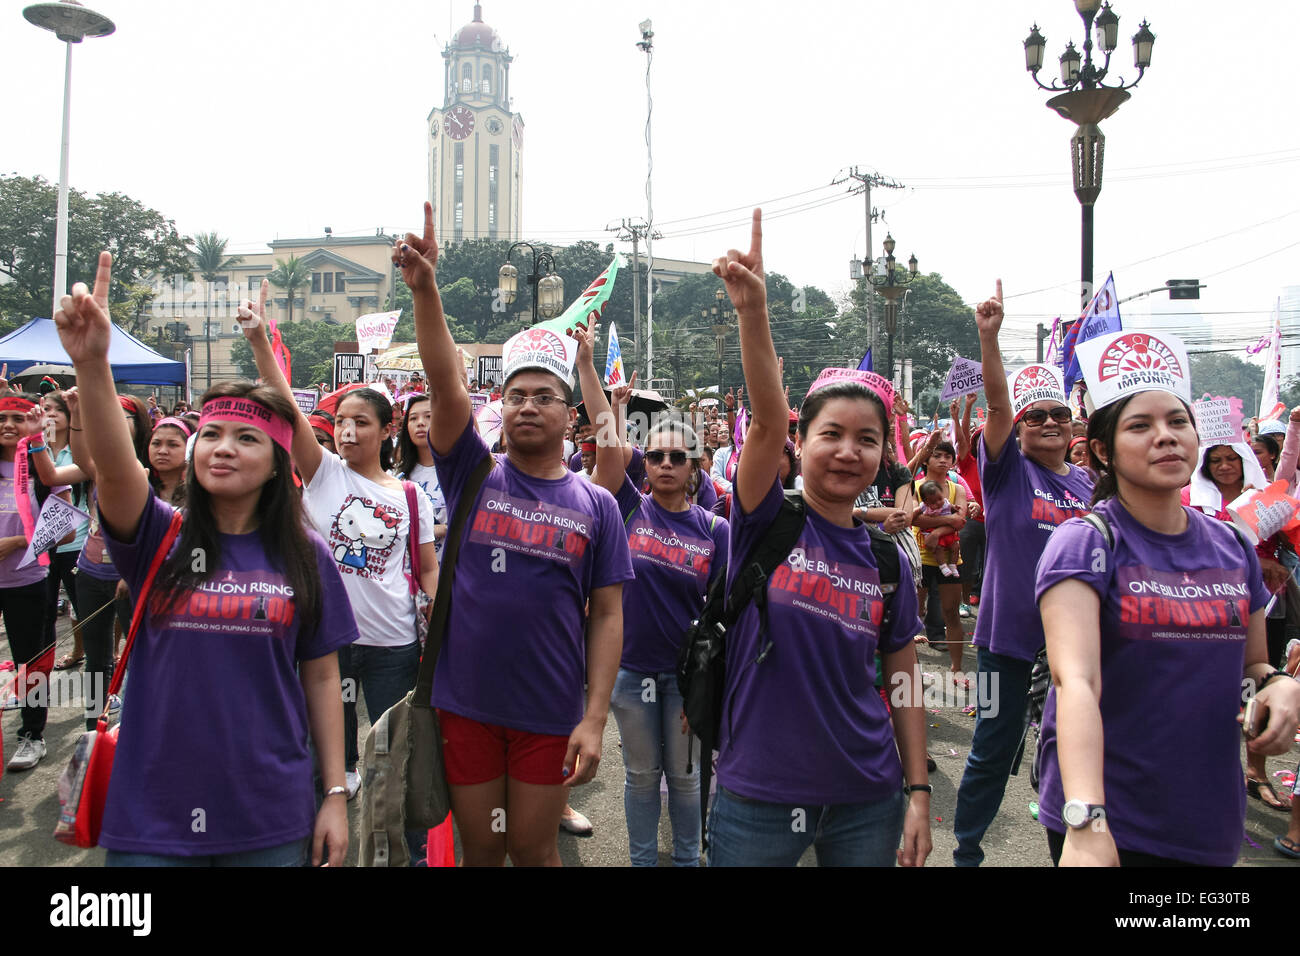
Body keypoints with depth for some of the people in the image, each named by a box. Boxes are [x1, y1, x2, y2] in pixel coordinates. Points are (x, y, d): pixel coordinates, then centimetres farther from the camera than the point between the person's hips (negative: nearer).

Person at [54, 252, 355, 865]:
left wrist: (335, 795, 0)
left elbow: (321, 679, 2)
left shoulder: (305, 556, -2)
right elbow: (113, 467, -24)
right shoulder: (160, 539, -3)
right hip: (150, 817, 0)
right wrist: (91, 363, -40)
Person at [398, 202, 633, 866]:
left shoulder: (595, 505, -1)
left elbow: (606, 616, -2)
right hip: (466, 704, 1)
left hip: (550, 712, 0)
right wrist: (423, 287, -28)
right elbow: (445, 382, -15)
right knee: (480, 850, 14)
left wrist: (595, 718, -9)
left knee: (534, 850, 12)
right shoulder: (474, 476, 0)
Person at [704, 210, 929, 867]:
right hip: (756, 799, -2)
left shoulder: (887, 559, 1)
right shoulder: (766, 522, -7)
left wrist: (919, 793, 2)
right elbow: (768, 418, -23)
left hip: (866, 800, 3)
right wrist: (752, 308, -38)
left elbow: (903, 676, 6)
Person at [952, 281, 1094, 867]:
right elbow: (997, 402, -20)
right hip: (1008, 632, -4)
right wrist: (989, 336, -32)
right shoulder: (1008, 470, -4)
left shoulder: (1087, 484, 8)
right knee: (994, 748, 4)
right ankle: (965, 851, 21)